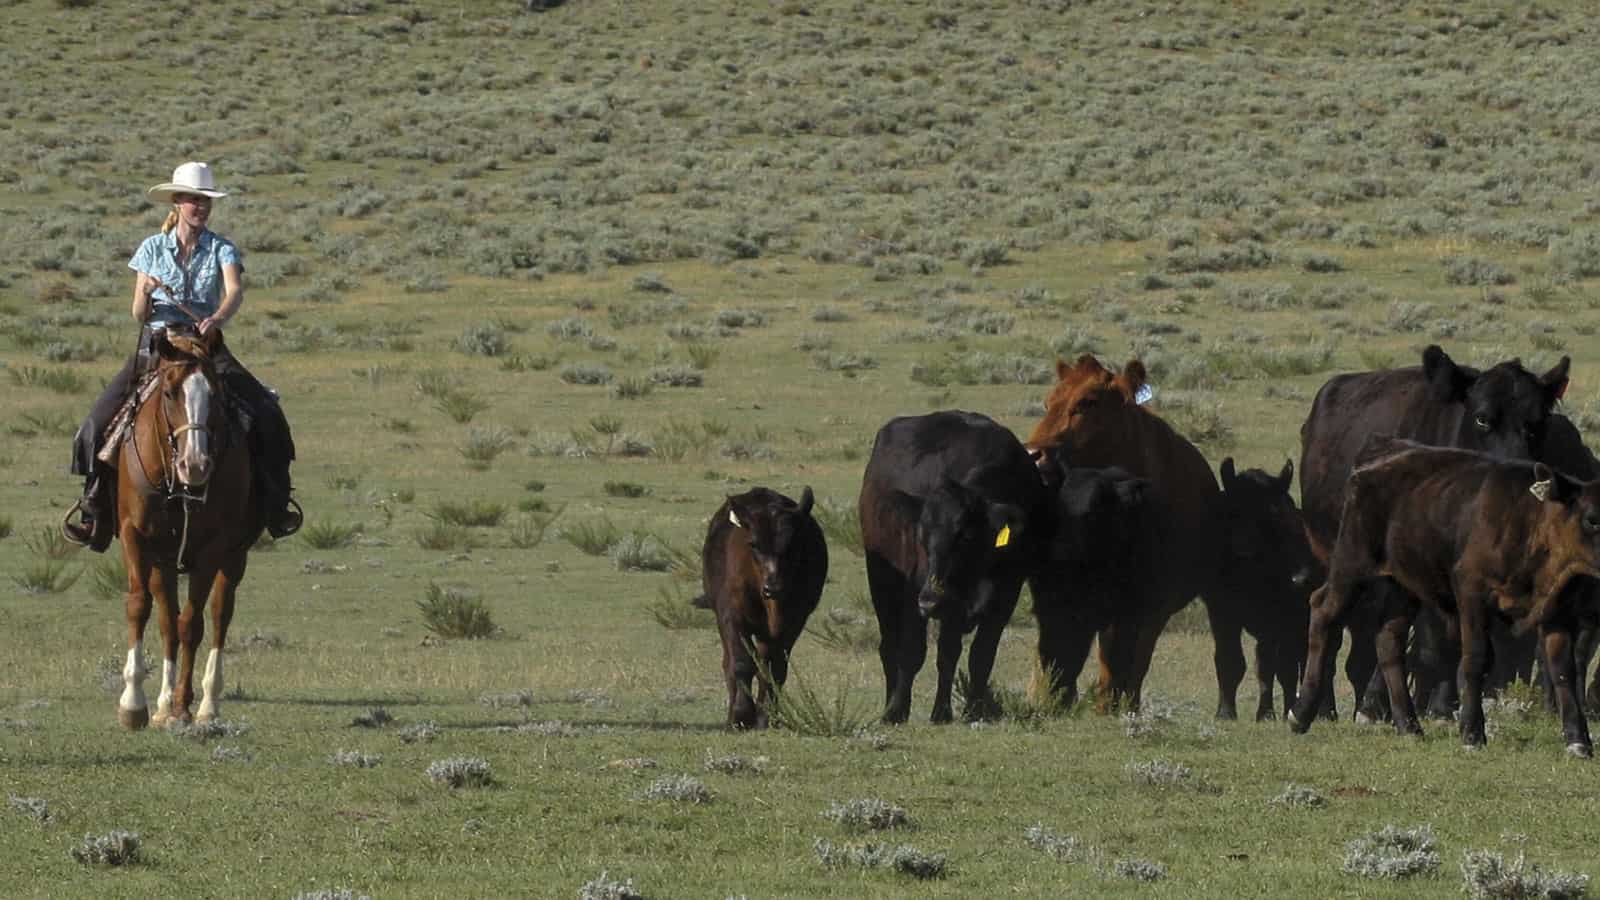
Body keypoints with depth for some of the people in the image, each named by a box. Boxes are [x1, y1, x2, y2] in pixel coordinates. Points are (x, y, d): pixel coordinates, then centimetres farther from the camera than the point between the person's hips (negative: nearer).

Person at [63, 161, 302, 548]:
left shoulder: (222, 250, 2)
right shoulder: (153, 249, 4)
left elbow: (235, 291, -18)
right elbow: (138, 314, 2)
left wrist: (219, 317, -39)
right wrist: (145, 295, -22)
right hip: (155, 345, 0)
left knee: (265, 414, -19)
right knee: (101, 420, -17)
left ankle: (274, 501, -3)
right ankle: (95, 506, 0)